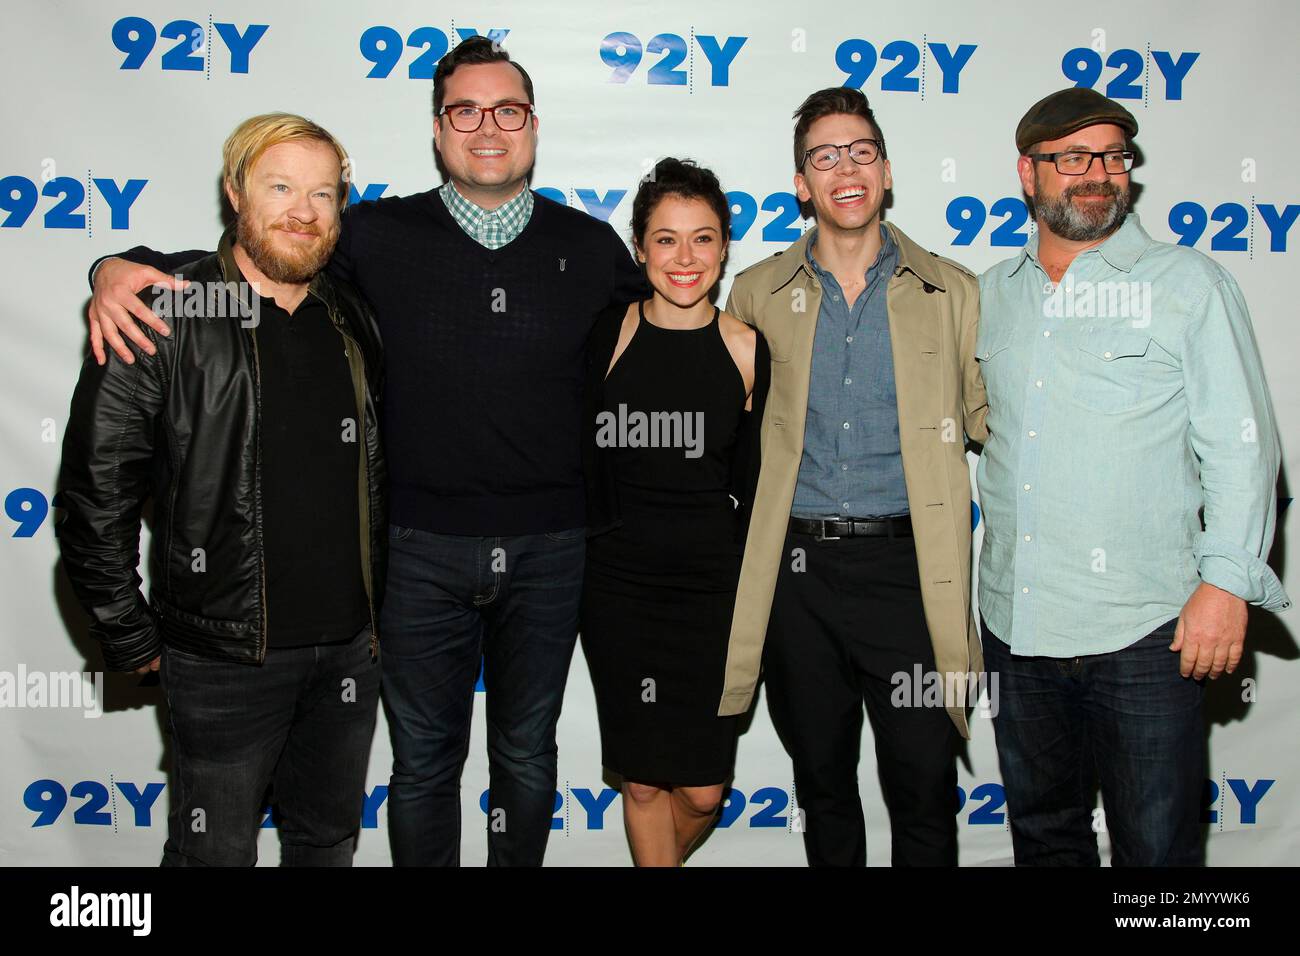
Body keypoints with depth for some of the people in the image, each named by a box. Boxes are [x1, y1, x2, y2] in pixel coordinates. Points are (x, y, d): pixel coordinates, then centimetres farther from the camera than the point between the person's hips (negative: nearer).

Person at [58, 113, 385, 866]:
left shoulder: (354, 320, 5)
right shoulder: (163, 319, -10)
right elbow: (95, 497, -9)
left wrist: (383, 612, 11)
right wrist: (133, 640, -6)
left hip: (351, 647, 5)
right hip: (226, 655, -4)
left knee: (330, 838, 20)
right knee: (217, 849, 11)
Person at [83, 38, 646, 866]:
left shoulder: (589, 245, 3)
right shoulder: (384, 236, -1)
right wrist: (122, 269, -11)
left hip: (548, 548, 1)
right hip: (424, 547, -1)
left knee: (527, 750, 18)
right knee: (424, 759, 13)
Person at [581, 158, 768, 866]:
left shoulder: (746, 349, -2)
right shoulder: (606, 337, -3)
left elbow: (754, 484, 3)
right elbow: (578, 463, 4)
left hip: (715, 582, 0)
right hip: (620, 582, 0)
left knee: (702, 788, 6)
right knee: (643, 780, 9)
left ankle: (667, 855, 39)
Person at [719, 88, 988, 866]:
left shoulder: (952, 292, 5)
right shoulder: (759, 293, 7)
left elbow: (988, 419, 11)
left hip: (907, 567, -1)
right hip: (798, 570, 1)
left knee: (925, 786, 2)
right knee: (821, 779, 14)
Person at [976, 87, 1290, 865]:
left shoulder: (1188, 284, 0)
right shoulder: (994, 293, 11)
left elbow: (1240, 444, -4)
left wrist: (1228, 580, -13)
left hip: (1143, 633, -4)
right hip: (1014, 624, 4)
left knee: (1156, 849, 4)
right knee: (1043, 837, 18)